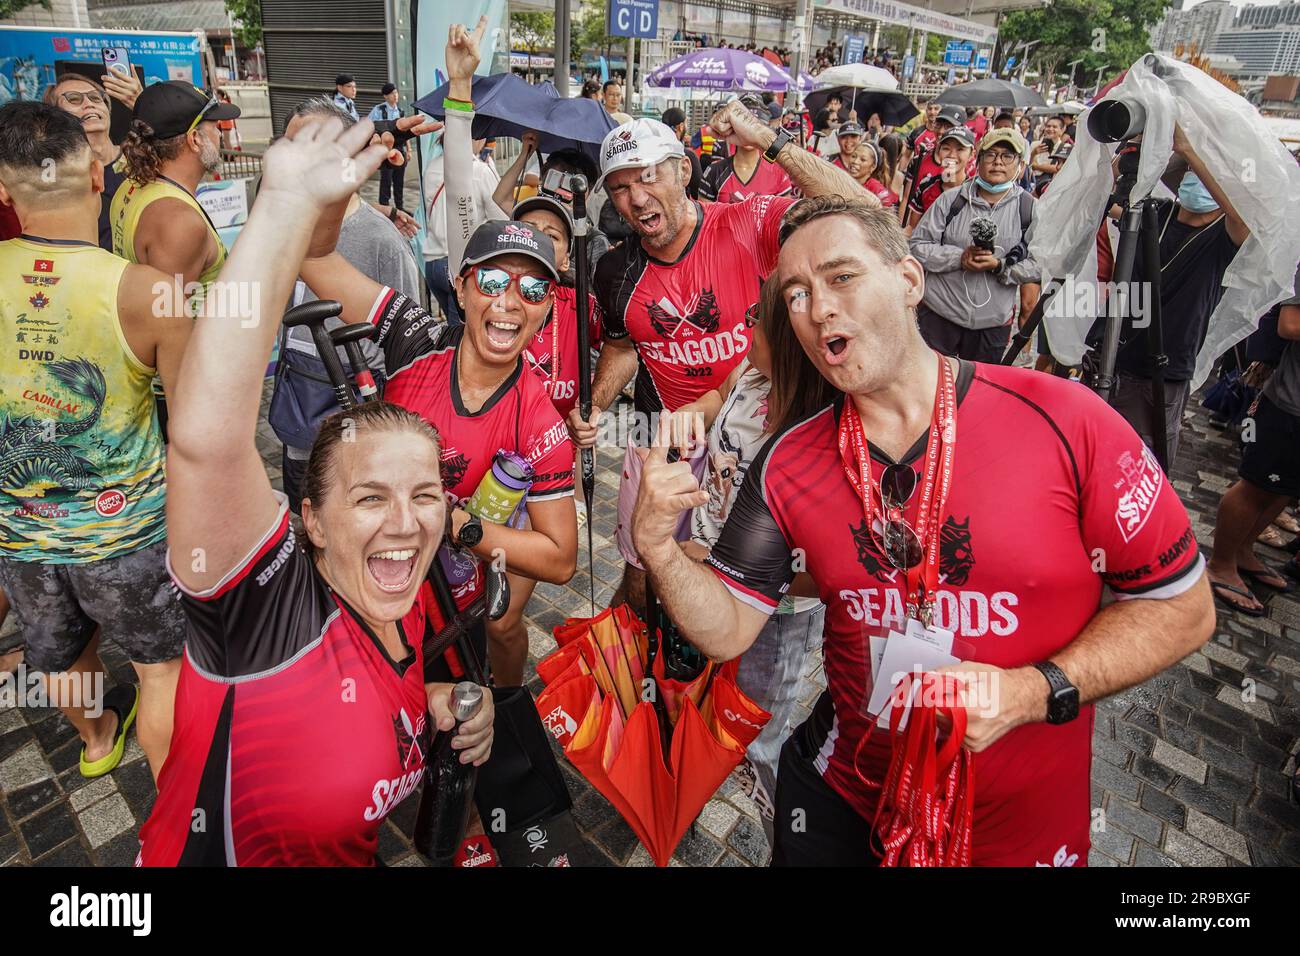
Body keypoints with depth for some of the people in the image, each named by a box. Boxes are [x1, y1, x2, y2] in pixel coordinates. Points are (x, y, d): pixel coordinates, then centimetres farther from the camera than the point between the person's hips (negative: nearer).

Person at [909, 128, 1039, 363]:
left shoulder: (1029, 208, 0)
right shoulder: (951, 200, -2)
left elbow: (1040, 263, -1)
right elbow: (917, 245, -4)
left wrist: (999, 266, -19)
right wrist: (959, 257, -18)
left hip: (993, 321, 1)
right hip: (939, 311, -1)